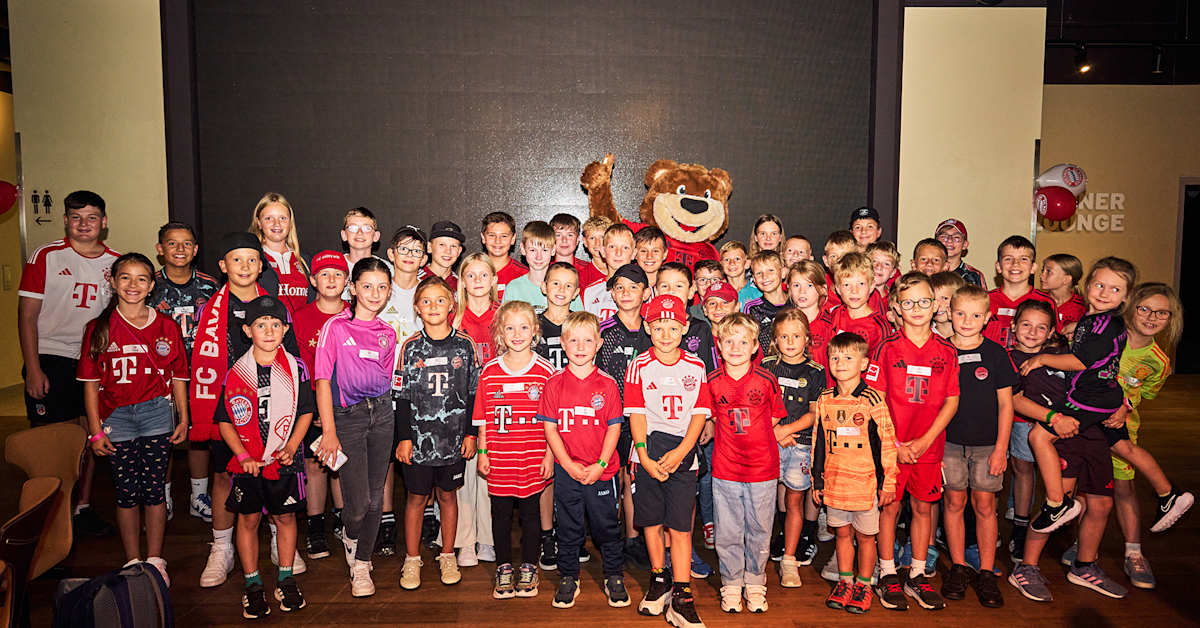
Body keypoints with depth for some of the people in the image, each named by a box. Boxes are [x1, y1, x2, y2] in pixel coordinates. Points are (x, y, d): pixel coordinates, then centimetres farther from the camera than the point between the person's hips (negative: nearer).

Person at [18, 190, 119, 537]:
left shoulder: (115, 263, 7)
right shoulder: (45, 257, -2)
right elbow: (27, 316, -3)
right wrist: (33, 369, -9)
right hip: (50, 359, -3)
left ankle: (83, 507, 19)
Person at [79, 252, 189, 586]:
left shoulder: (167, 327, 2)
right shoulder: (99, 328, 1)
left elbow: (178, 377, 6)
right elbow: (91, 382, 2)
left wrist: (183, 419, 3)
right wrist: (96, 430, -1)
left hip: (157, 413, 0)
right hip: (117, 416, 0)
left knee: (155, 491, 4)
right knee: (127, 493, 6)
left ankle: (155, 560, 17)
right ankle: (133, 562, 20)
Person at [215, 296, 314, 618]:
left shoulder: (296, 367, -3)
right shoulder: (236, 372, -3)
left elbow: (306, 411, 3)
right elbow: (224, 421, 1)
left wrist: (291, 447, -8)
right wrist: (243, 455, -8)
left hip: (285, 461, 0)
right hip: (247, 462, 0)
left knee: (285, 517, 10)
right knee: (248, 519, 9)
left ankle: (286, 579, 26)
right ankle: (252, 584, 23)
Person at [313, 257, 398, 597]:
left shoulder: (387, 333, 8)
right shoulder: (335, 327, -5)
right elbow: (323, 381, -8)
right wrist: (329, 432, -13)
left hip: (382, 414, 4)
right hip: (347, 416, -4)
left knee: (376, 497, 8)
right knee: (358, 503, -6)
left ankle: (362, 564, 26)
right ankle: (350, 537, 29)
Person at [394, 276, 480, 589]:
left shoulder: (465, 345, 0)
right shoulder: (409, 347, -1)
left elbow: (473, 393, 3)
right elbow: (402, 396, 1)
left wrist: (471, 433, 0)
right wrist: (404, 437, -3)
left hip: (454, 437, 1)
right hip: (418, 437, 0)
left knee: (448, 495, 12)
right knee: (416, 497, 8)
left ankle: (448, 557, 26)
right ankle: (412, 560, 22)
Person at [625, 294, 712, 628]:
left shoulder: (696, 367, 5)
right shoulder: (639, 366, 2)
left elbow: (700, 413, 1)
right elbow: (636, 414, -3)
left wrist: (680, 452, -10)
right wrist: (644, 458, -12)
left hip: (683, 453, 0)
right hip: (648, 452, 0)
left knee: (680, 525, -2)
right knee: (652, 521, 9)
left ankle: (680, 598, 3)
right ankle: (658, 580, 29)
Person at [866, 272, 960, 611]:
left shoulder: (947, 351, 2)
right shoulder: (887, 348, -5)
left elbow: (951, 402, 2)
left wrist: (925, 440, -8)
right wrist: (893, 444, -12)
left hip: (929, 445, 3)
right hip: (890, 445, -2)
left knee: (923, 507, 11)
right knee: (890, 506, 5)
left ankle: (917, 576, 25)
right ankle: (887, 575, 19)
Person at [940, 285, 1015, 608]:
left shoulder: (996, 353, -2)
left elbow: (1005, 403, 1)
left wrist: (1001, 448, -4)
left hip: (987, 443, -1)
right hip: (949, 441, 1)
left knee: (985, 505, 4)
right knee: (955, 501, 6)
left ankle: (986, 573, 15)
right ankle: (958, 568, 19)